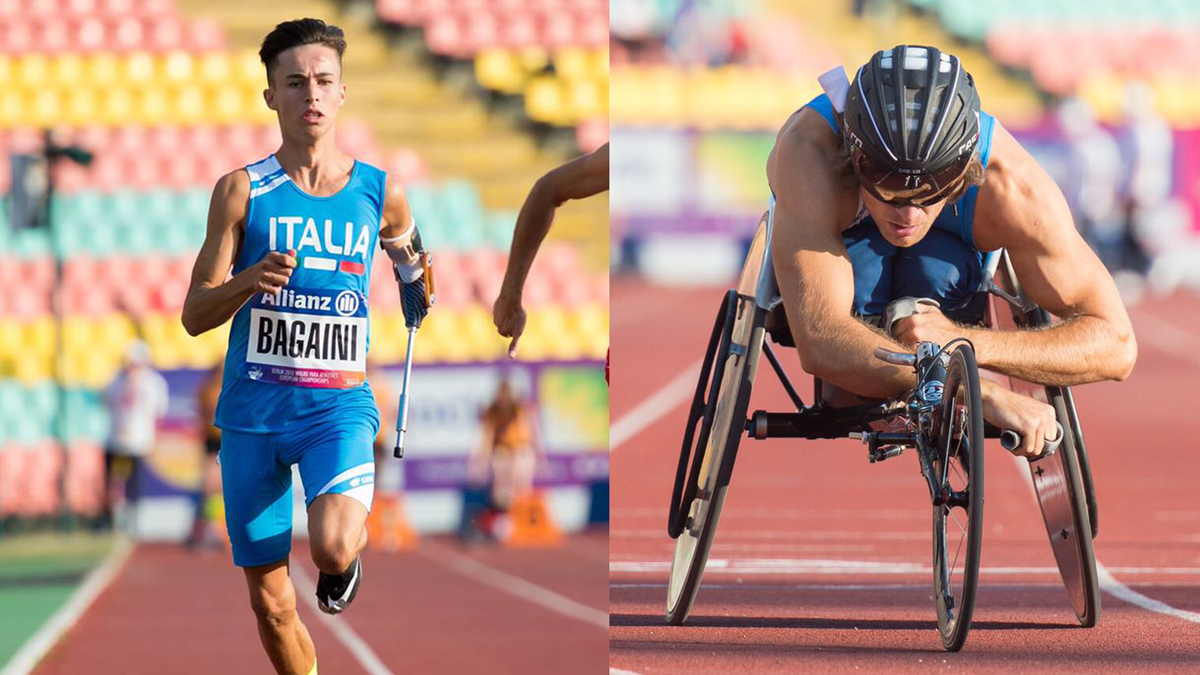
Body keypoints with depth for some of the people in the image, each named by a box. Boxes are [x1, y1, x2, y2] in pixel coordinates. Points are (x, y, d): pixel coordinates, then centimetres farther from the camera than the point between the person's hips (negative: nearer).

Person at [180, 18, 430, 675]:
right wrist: (251, 280, -21)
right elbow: (194, 315, -3)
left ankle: (344, 560, 9)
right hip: (254, 411, 1)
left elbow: (407, 252, 26)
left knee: (333, 547, -28)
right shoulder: (242, 191, -2)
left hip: (340, 405, -1)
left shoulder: (380, 195, 2)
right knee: (271, 603, 4)